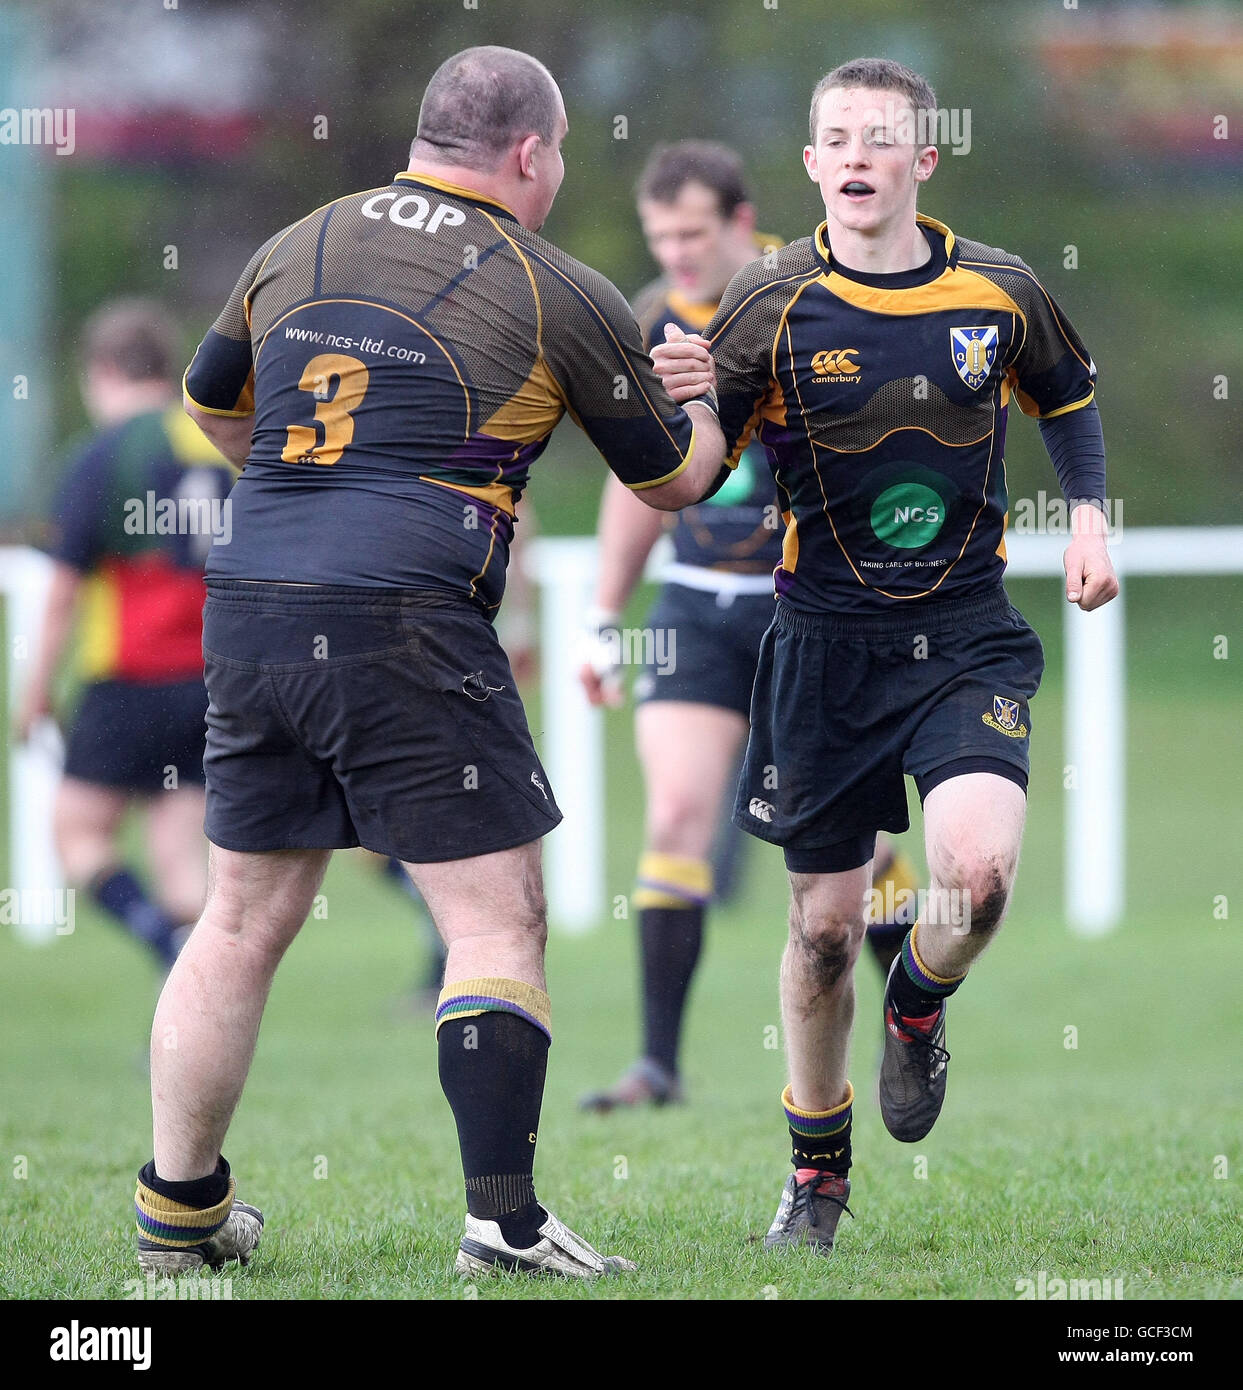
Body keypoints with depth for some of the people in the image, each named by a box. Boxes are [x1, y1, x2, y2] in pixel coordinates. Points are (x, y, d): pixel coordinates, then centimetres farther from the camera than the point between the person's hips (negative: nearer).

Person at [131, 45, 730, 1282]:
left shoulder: (294, 248, 13)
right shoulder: (561, 298, 0)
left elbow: (213, 405, 29)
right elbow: (672, 479, 12)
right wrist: (712, 413, 34)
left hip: (247, 608, 6)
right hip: (405, 622, -5)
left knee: (242, 922, 14)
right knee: (495, 921, 1)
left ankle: (179, 1210, 19)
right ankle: (502, 1221, -4)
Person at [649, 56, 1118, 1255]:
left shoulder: (999, 292, -1)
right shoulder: (772, 303, -5)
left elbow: (1068, 396, 20)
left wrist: (1087, 519, 7)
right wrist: (676, 401, -27)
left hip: (968, 638, 0)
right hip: (826, 647, 0)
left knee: (977, 870, -23)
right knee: (824, 922, 4)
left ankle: (917, 1009, 13)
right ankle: (816, 1170, 24)